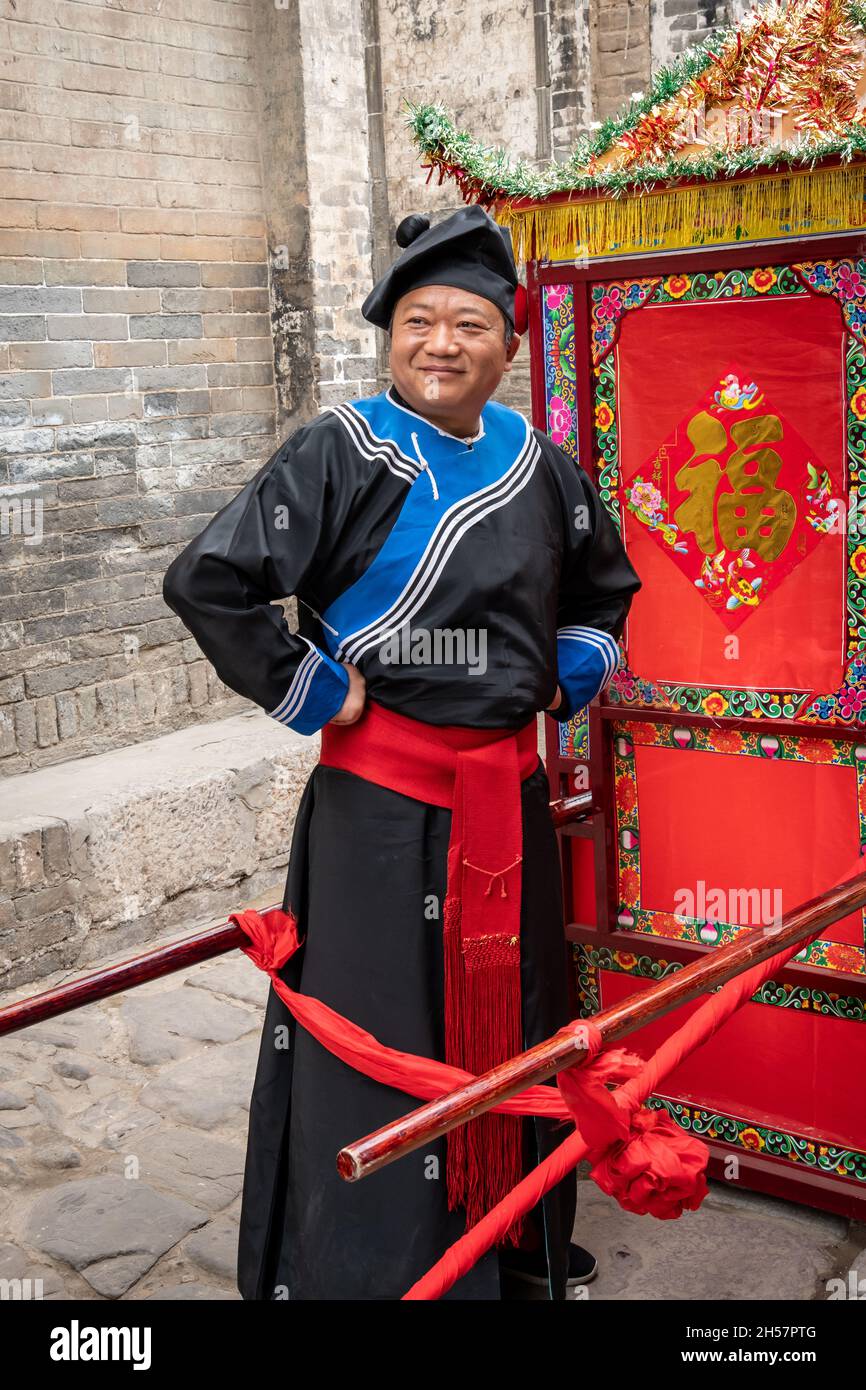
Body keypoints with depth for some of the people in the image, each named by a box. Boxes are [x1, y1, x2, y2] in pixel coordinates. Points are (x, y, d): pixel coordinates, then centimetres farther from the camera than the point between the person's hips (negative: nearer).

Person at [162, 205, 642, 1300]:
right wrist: (313, 692, -12)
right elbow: (207, 581, -16)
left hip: (510, 789, 6)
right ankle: (366, 1264, 22)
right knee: (379, 1037, 2)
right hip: (381, 796, -5)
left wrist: (569, 675, 12)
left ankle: (520, 1234, 39)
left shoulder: (540, 465, 7)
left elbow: (605, 585, 26)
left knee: (512, 1017, 18)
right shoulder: (341, 453, -9)